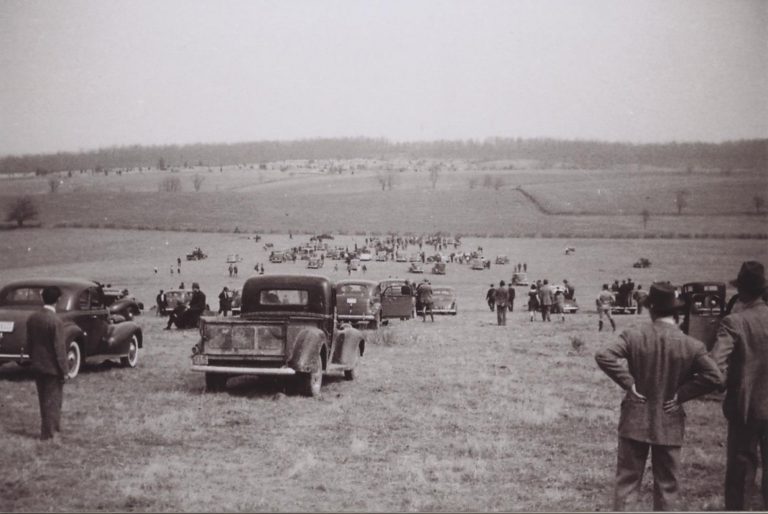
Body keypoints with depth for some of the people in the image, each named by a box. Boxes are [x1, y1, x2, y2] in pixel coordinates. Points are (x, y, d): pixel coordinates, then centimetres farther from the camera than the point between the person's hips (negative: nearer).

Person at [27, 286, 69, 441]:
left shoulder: (32, 318, 0)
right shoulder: (56, 321, -21)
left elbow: (29, 343, 8)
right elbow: (59, 348, -19)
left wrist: (34, 360, 19)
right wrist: (64, 370, -11)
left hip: (37, 366, 7)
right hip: (52, 367, -7)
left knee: (43, 399, 18)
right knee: (53, 400, 5)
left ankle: (54, 427, 33)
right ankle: (48, 433, 11)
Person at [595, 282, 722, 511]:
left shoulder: (634, 336, -10)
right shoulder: (691, 346, -9)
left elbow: (604, 356, -18)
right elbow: (714, 377, -13)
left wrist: (629, 383, -10)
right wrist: (681, 394, -6)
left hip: (634, 421, 0)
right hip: (669, 424, 0)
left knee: (626, 481, 9)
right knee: (666, 486, 11)